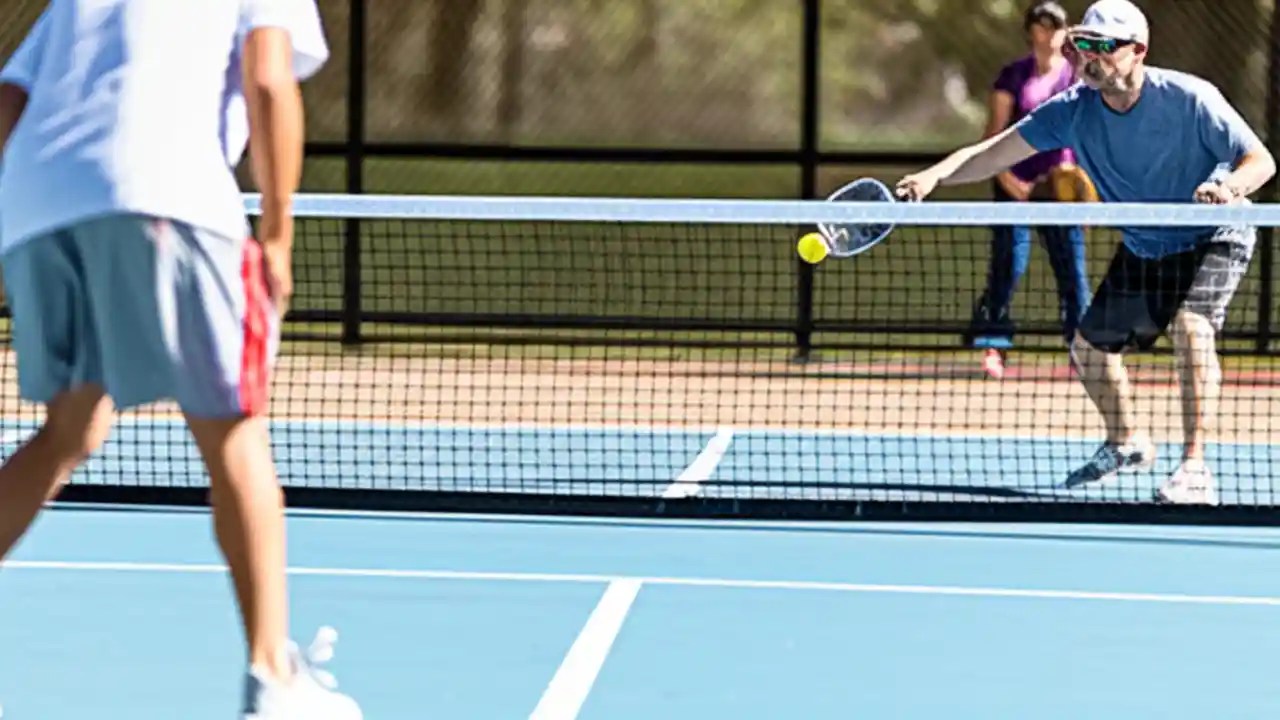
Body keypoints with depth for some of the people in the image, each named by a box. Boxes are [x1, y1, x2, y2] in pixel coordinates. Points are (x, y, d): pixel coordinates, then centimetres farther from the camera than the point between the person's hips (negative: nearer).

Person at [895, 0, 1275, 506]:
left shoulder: (1189, 99, -27)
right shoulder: (1073, 111, -17)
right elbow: (990, 155, -20)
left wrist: (1229, 187, -45)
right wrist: (934, 176, -38)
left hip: (1214, 236, -6)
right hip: (1144, 249, 6)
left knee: (1190, 326, -31)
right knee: (1089, 344, 11)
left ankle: (1195, 471, -28)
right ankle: (1125, 444, 40)